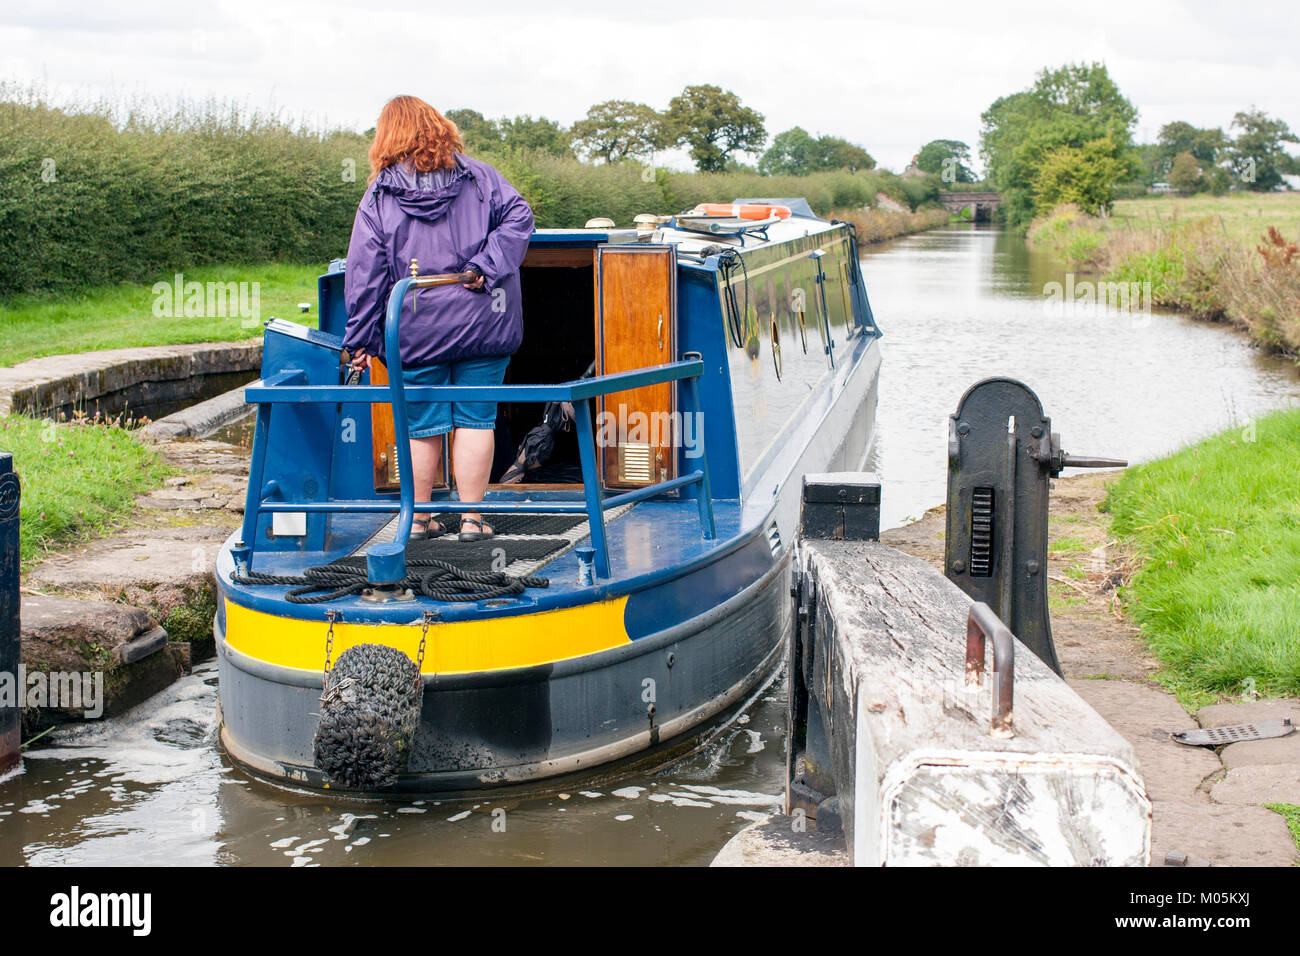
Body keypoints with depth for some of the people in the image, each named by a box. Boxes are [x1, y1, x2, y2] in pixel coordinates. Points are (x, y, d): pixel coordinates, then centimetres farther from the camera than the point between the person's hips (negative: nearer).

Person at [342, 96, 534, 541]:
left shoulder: (379, 197, 1)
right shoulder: (478, 177, 6)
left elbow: (364, 271, -2)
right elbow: (518, 216, -6)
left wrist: (361, 338, 0)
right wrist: (485, 267, -13)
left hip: (416, 332, -1)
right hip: (482, 325, 1)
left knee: (422, 427, 8)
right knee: (475, 419, 5)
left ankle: (419, 518, 17)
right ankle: (471, 518, 6)